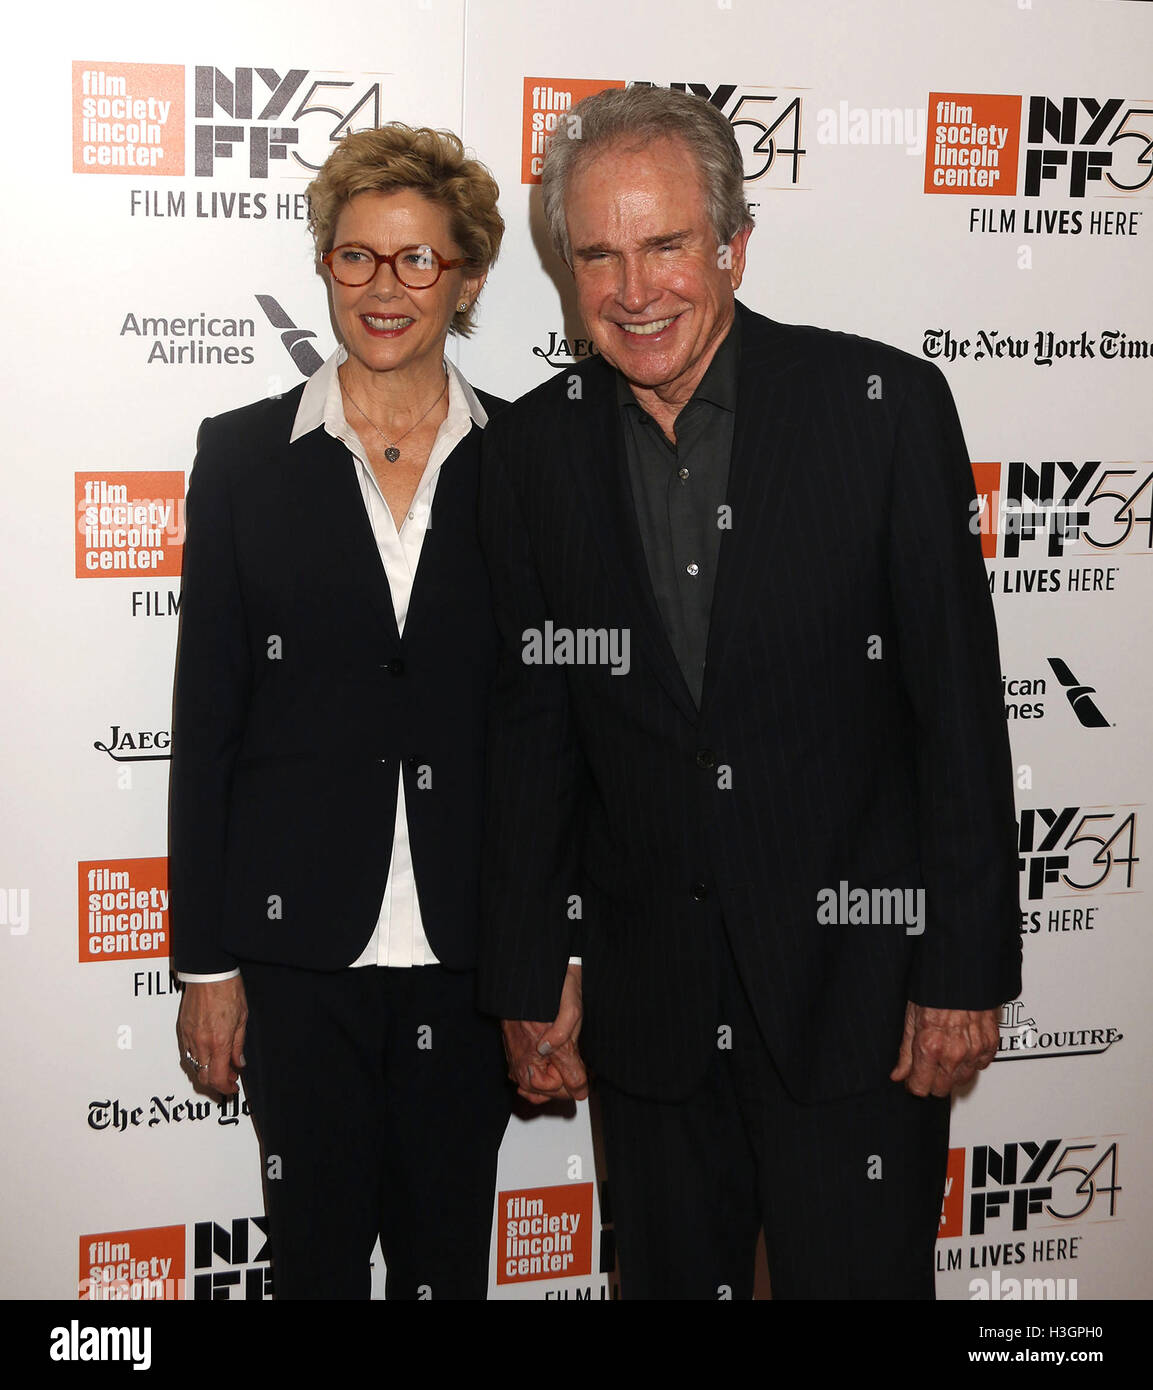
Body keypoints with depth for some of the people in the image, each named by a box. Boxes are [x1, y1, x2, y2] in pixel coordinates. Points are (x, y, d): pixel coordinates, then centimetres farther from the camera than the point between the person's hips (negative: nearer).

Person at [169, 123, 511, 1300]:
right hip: (302, 941, 0)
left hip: (472, 939, 1)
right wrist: (206, 959, -2)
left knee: (450, 1247, 13)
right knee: (316, 1245, 11)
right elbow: (206, 717, 0)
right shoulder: (244, 456, 0)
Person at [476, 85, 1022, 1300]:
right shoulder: (534, 447, 0)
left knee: (862, 1276, 8)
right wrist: (531, 977, 5)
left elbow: (959, 703, -8)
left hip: (854, 981, -2)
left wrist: (967, 968, -8)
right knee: (671, 1277, 16)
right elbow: (534, 729, 5)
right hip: (646, 1001, 3)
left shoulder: (885, 403, -9)